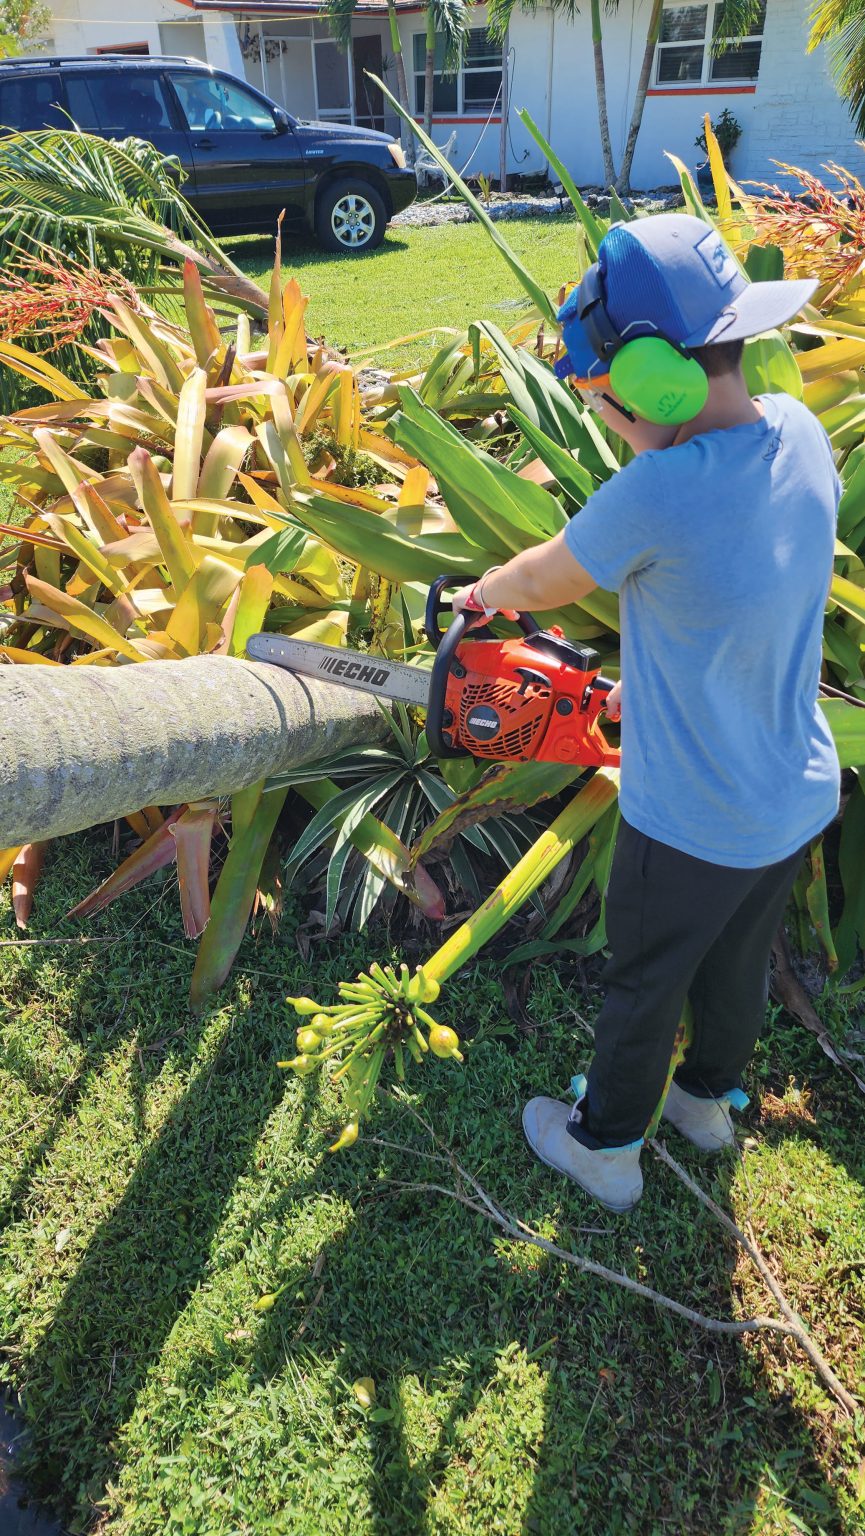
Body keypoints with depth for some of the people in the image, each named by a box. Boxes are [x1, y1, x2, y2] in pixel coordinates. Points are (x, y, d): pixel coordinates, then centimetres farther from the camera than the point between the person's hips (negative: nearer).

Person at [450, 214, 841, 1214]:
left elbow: (543, 580, -13)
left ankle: (605, 1149, 42)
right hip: (800, 798, 7)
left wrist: (480, 594, 8)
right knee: (739, 961, 28)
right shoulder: (800, 434, -9)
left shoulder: (658, 495, -32)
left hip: (692, 824, -7)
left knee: (644, 985, 17)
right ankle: (710, 1100, 55)